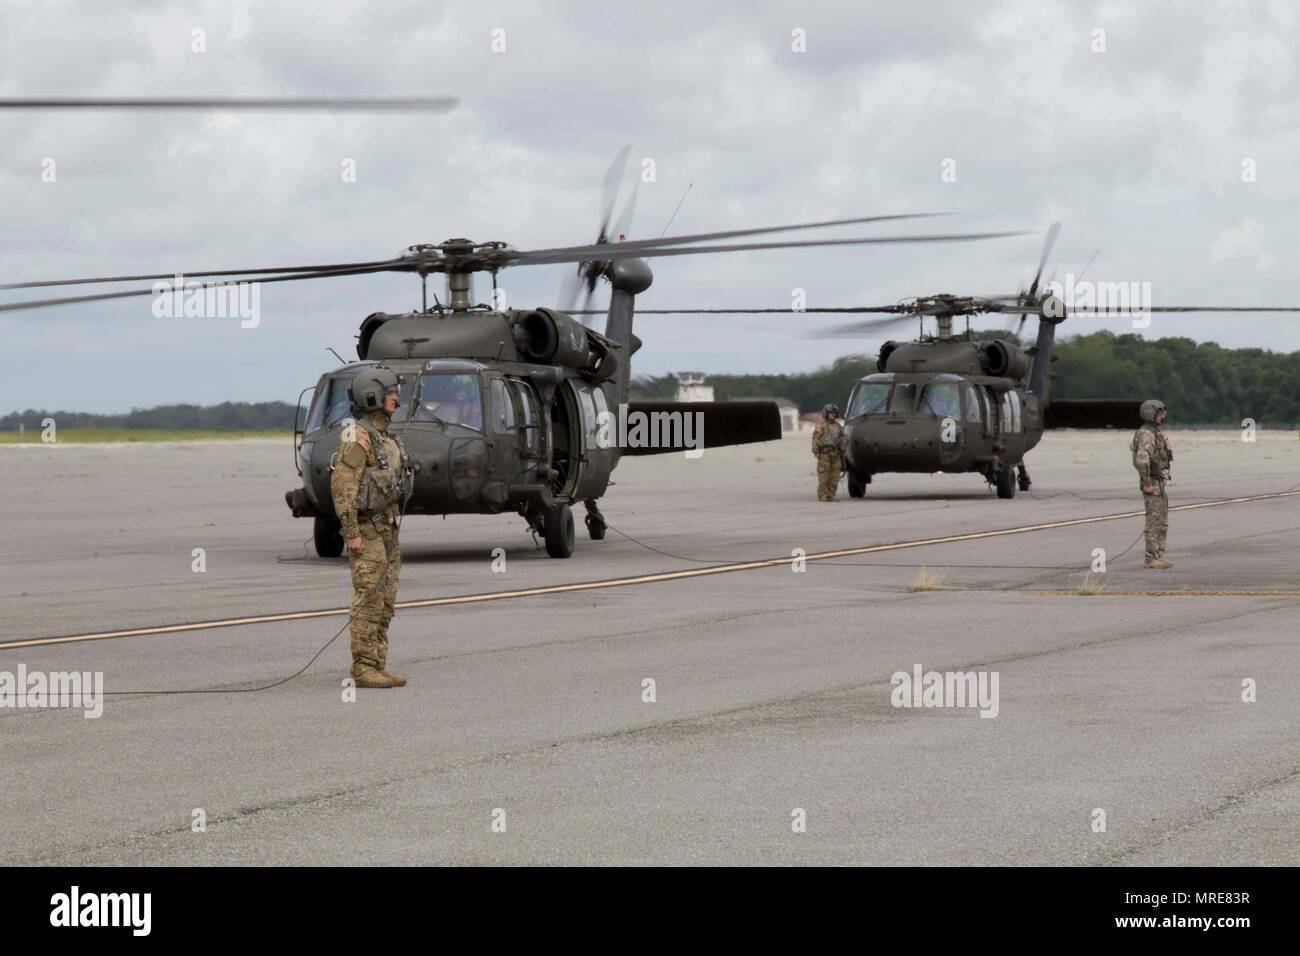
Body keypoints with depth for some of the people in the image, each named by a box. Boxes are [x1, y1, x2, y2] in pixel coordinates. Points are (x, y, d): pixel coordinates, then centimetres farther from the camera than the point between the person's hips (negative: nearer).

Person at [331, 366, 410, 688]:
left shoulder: (383, 437, 15)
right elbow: (342, 484, -20)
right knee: (369, 601, -8)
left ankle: (377, 667, 11)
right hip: (366, 531, -9)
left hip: (386, 529, 9)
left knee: (384, 602, 8)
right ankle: (363, 670, -6)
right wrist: (351, 533, -23)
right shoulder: (357, 437, -15)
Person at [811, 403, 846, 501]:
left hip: (836, 454, 5)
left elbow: (841, 440, 20)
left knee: (834, 477, 2)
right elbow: (815, 439, -5)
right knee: (823, 477, -6)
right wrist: (816, 453, -13)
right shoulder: (821, 425, -1)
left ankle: (831, 496, 8)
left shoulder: (838, 426, 16)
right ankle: (822, 496, -4)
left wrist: (842, 453, 14)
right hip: (824, 453, -5)